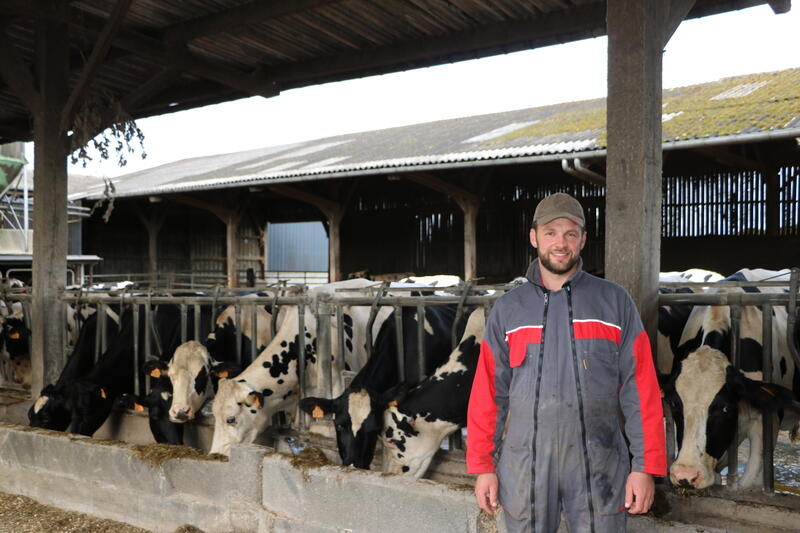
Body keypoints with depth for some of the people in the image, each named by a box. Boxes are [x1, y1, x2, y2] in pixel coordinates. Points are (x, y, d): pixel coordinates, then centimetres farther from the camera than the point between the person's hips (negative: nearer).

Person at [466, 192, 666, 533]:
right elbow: (488, 392, 3)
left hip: (599, 466, -1)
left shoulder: (615, 303, 1)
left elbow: (640, 388, -1)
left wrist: (645, 466, -6)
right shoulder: (507, 309, 4)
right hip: (524, 465, 1)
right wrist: (483, 466, 0)